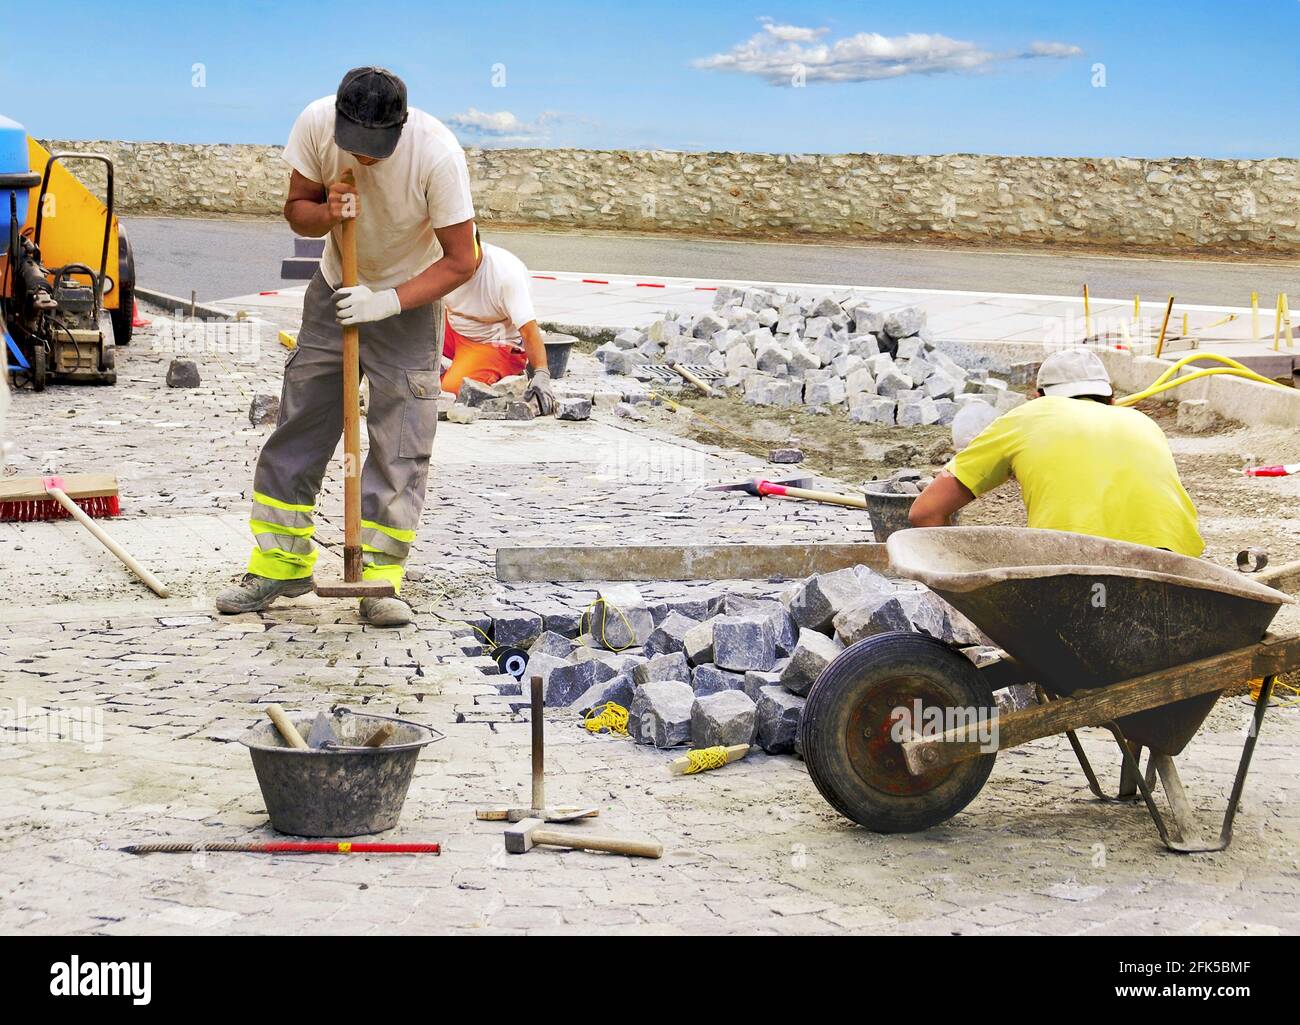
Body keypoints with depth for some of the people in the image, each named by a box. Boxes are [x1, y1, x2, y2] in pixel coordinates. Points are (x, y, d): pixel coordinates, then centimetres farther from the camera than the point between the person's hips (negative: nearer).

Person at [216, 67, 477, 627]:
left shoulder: (438, 153, -29)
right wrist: (325, 213, -27)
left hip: (409, 302, -3)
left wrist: (388, 301, -30)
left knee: (401, 444, -7)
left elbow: (459, 260, -21)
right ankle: (282, 563, 14)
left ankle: (379, 577, 1)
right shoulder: (316, 123, -20)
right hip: (335, 289, 3)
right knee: (298, 427, 3)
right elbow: (296, 208, -4)